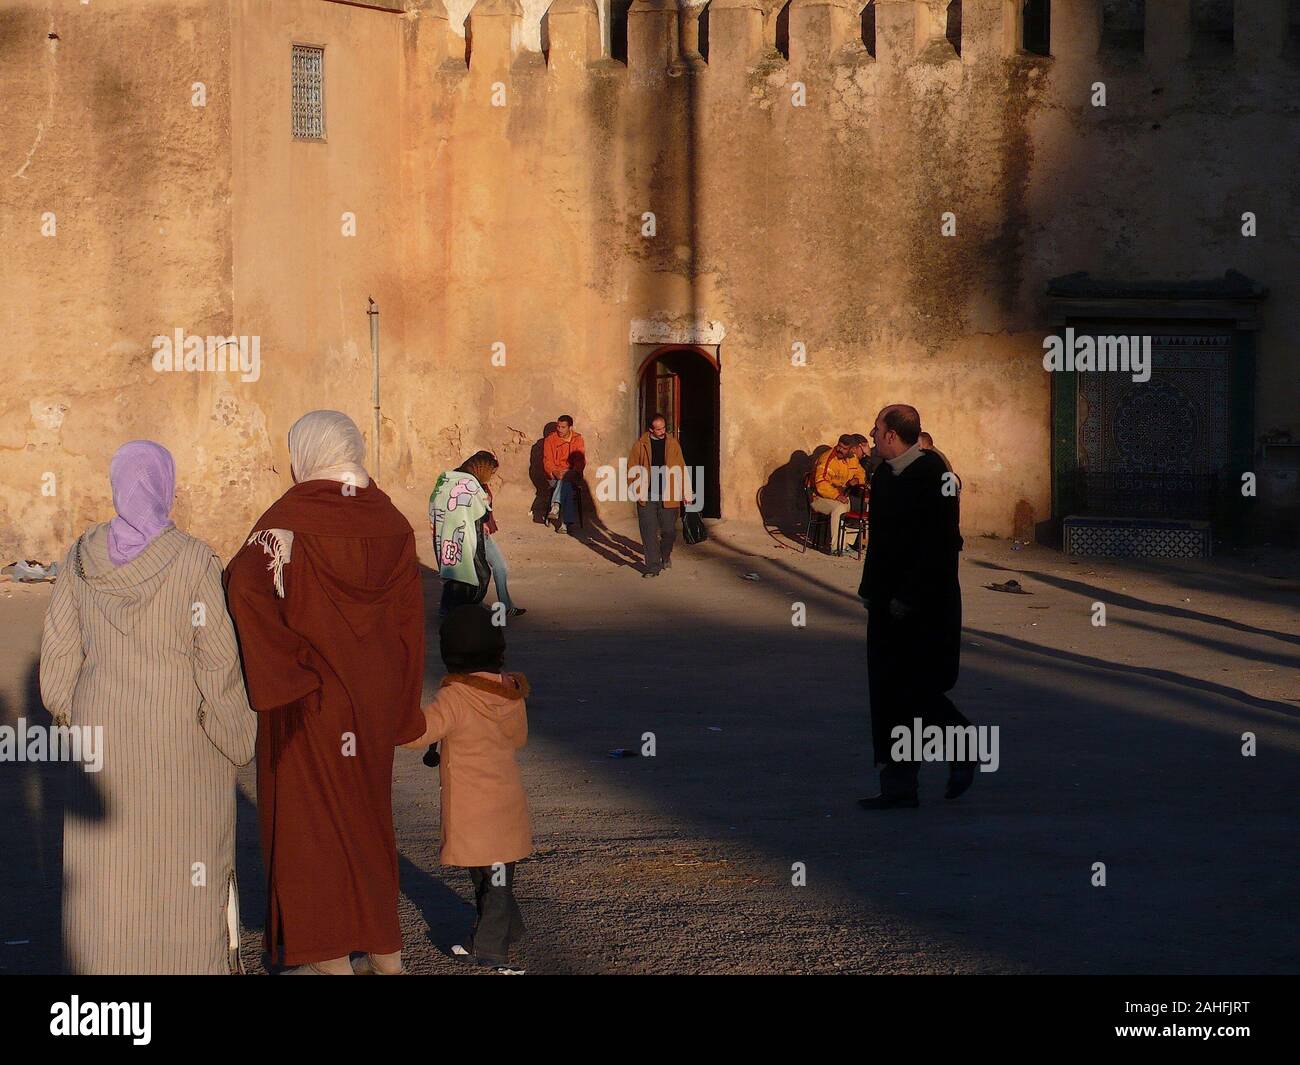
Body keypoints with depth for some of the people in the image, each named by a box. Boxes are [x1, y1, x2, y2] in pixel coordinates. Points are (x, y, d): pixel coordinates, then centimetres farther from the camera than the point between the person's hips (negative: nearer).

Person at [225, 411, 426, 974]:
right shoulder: (391, 522, 2)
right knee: (369, 811, 17)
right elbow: (409, 621, 3)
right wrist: (402, 712, 9)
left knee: (312, 816, 5)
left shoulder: (289, 516, -13)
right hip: (372, 695, 5)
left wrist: (283, 665, -20)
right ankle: (385, 951, 22)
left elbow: (244, 583, -30)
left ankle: (331, 960, 9)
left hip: (306, 698, -5)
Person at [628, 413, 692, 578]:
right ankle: (653, 566, 1)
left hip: (668, 496, 1)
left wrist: (685, 493, 6)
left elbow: (681, 469, 9)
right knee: (649, 532, -4)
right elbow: (632, 468, 5)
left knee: (668, 530, 6)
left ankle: (665, 556, 35)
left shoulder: (672, 444, 6)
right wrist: (635, 490, -4)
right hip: (646, 496, -1)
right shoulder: (641, 444, 2)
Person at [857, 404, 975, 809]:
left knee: (917, 692, -6)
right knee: (887, 694, 7)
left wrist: (908, 597, -21)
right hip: (889, 603, 8)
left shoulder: (933, 475, -15)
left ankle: (964, 747, 14)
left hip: (926, 604, -8)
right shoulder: (883, 476, 11)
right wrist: (870, 588, 11)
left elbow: (938, 543, -20)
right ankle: (899, 784, 14)